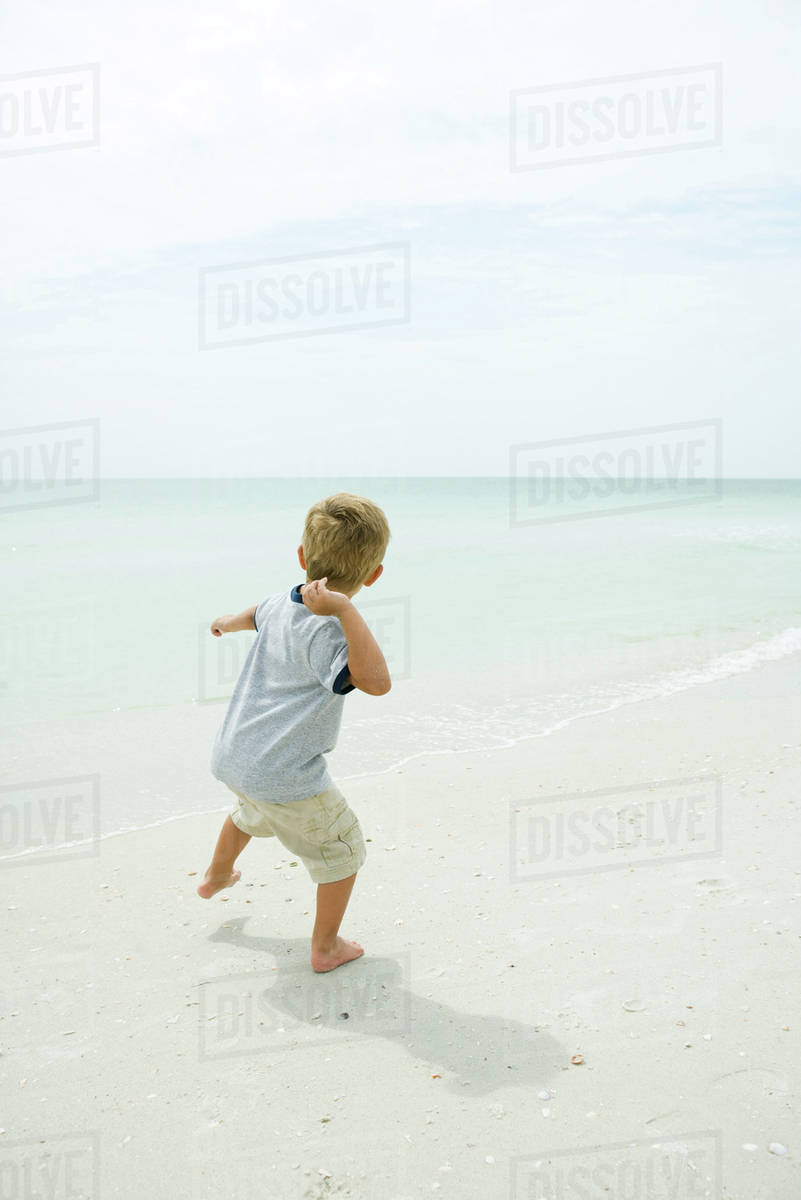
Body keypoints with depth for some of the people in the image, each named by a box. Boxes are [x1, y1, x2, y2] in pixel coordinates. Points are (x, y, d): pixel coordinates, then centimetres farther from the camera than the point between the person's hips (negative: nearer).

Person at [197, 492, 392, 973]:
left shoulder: (280, 605, -2)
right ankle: (326, 947, 26)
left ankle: (216, 876, 66)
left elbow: (255, 615, 24)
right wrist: (346, 609, -45)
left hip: (232, 757, 9)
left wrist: (229, 623, 48)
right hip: (286, 778, -8)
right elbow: (376, 682, -41)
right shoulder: (325, 631, -27)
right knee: (343, 849, 14)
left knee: (251, 813, 40)